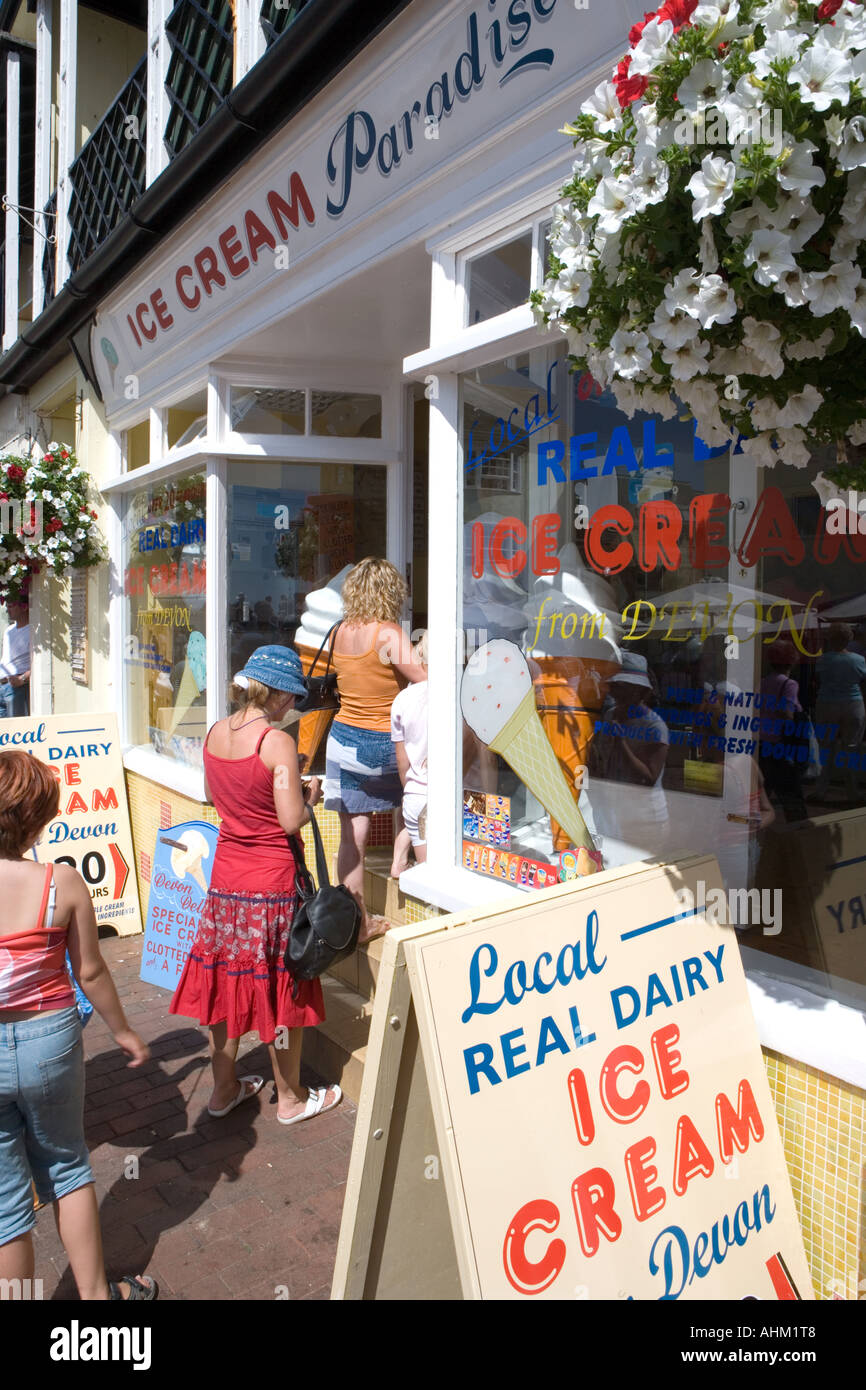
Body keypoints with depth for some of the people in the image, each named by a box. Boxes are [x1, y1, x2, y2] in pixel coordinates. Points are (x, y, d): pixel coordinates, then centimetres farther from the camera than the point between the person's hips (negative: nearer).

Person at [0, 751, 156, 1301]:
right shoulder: (62, 882, -16)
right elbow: (91, 972, -6)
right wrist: (123, 1032, 9)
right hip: (51, 1042, 1)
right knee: (66, 1165, 24)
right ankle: (96, 1291, 37)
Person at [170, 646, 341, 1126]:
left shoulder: (215, 733, 2)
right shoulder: (277, 742, -19)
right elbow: (292, 820, -20)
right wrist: (309, 796, -1)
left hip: (227, 872, 7)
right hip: (273, 876, -6)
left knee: (228, 978, 17)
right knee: (280, 986, 7)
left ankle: (224, 1088, 33)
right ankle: (291, 1098, 23)